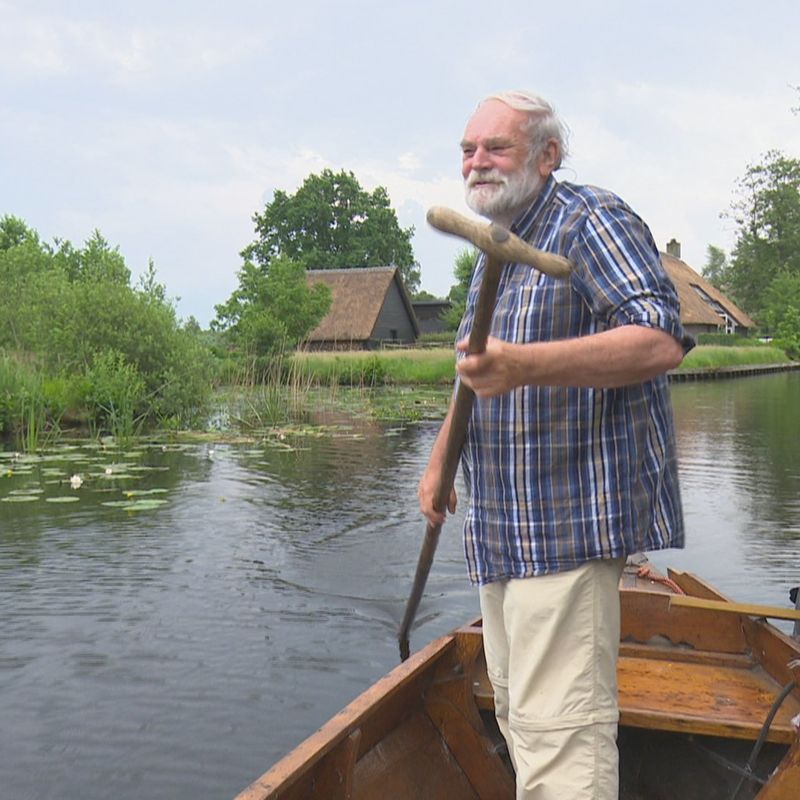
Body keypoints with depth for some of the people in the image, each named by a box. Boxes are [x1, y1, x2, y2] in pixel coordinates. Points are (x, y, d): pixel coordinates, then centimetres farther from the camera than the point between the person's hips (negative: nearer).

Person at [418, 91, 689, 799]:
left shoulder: (591, 220, -11)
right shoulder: (495, 252, 19)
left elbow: (661, 340, -26)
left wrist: (525, 364, -37)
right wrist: (439, 459, 25)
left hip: (571, 519, -10)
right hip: (504, 523, 10)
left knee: (558, 726, -10)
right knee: (516, 706, 18)